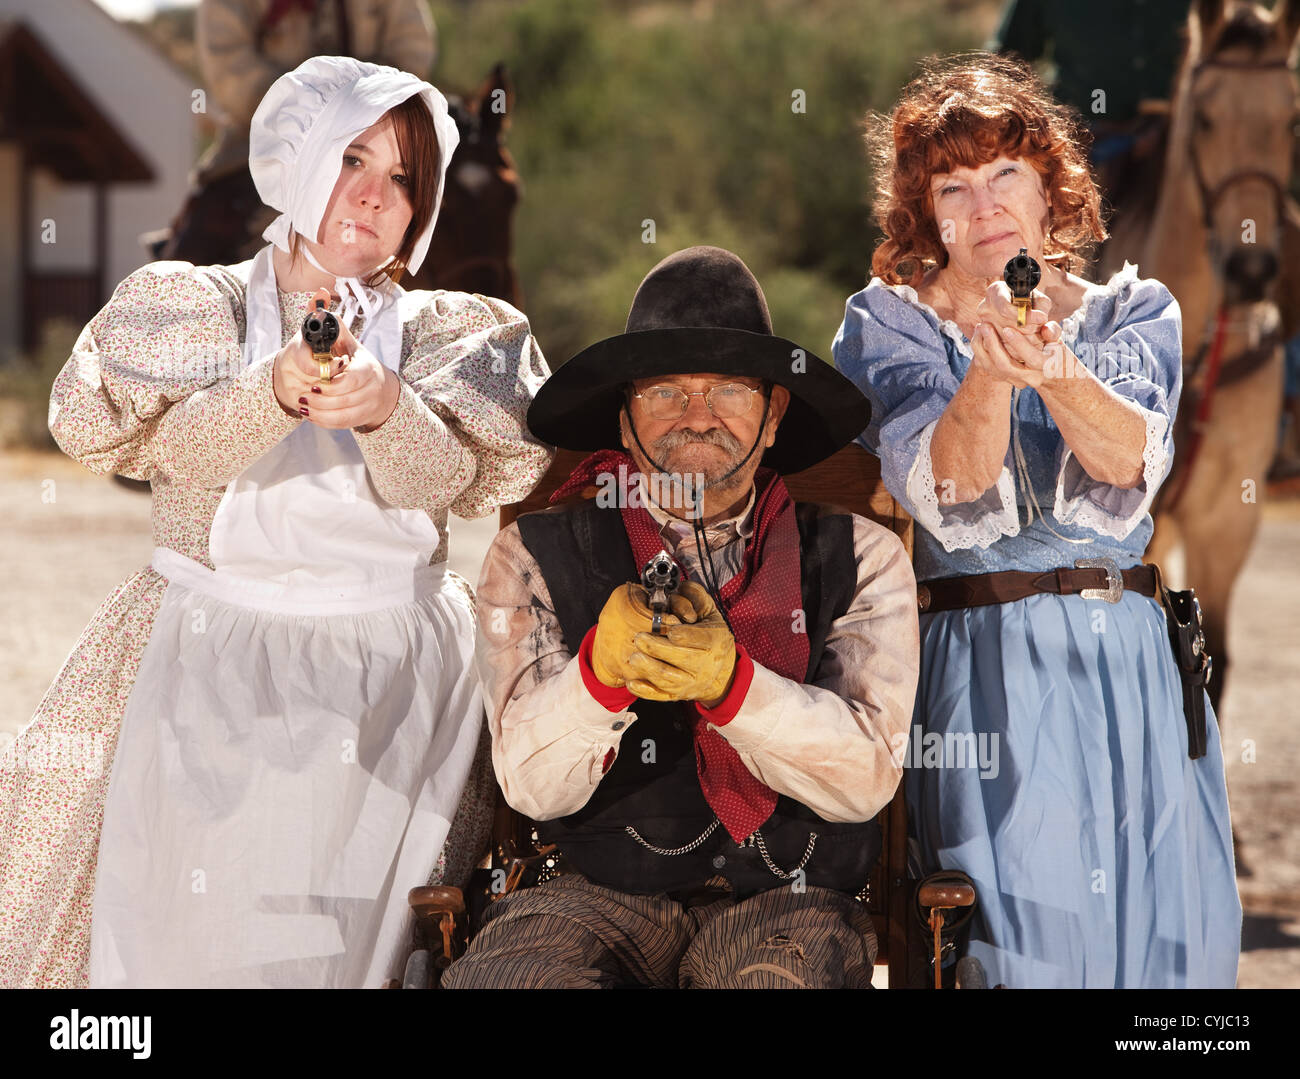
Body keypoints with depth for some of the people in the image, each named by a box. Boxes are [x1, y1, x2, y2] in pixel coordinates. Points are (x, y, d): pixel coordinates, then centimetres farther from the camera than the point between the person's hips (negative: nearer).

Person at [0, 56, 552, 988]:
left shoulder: (456, 333, 15)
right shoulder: (185, 305, 13)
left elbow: (446, 481, -3)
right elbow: (169, 445, -5)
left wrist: (386, 405, -24)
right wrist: (277, 390, -23)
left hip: (390, 668, 0)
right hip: (208, 657, 0)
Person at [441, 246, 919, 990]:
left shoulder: (860, 559, 6)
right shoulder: (537, 558, 5)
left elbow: (867, 776, -6)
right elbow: (532, 784, -5)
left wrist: (730, 683, -23)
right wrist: (600, 669, -25)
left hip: (783, 897, 0)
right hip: (601, 891, 1)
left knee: (781, 974, -35)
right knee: (510, 974, -31)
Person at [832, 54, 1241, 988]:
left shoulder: (1132, 312, 12)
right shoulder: (891, 322, 7)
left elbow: (1130, 462, -10)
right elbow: (944, 489, -11)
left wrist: (1055, 373, -29)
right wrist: (990, 375, -29)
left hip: (1130, 658, 3)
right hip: (986, 668, -2)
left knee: (1158, 923, -4)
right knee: (1019, 935, -14)